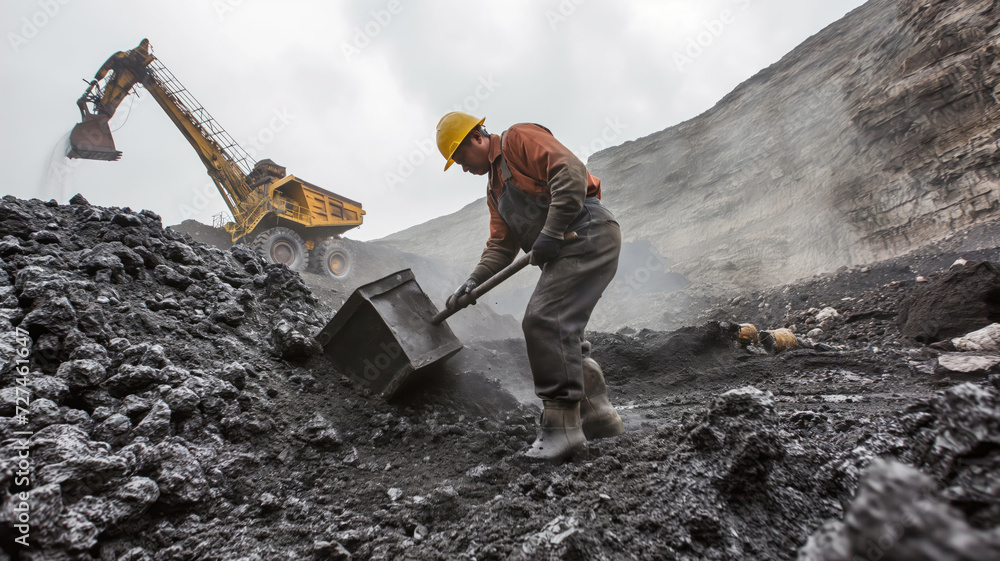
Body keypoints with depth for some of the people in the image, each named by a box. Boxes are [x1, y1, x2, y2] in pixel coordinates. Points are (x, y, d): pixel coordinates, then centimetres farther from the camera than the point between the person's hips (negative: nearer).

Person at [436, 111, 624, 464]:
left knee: (543, 321, -18)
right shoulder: (494, 189, 25)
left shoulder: (519, 139, -2)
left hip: (588, 236, -10)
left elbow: (570, 172, -17)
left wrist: (551, 233, -21)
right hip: (566, 250, 10)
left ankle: (561, 427, -14)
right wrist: (474, 281, 4)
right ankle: (597, 415, 18)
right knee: (560, 333, 9)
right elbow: (501, 245, 19)